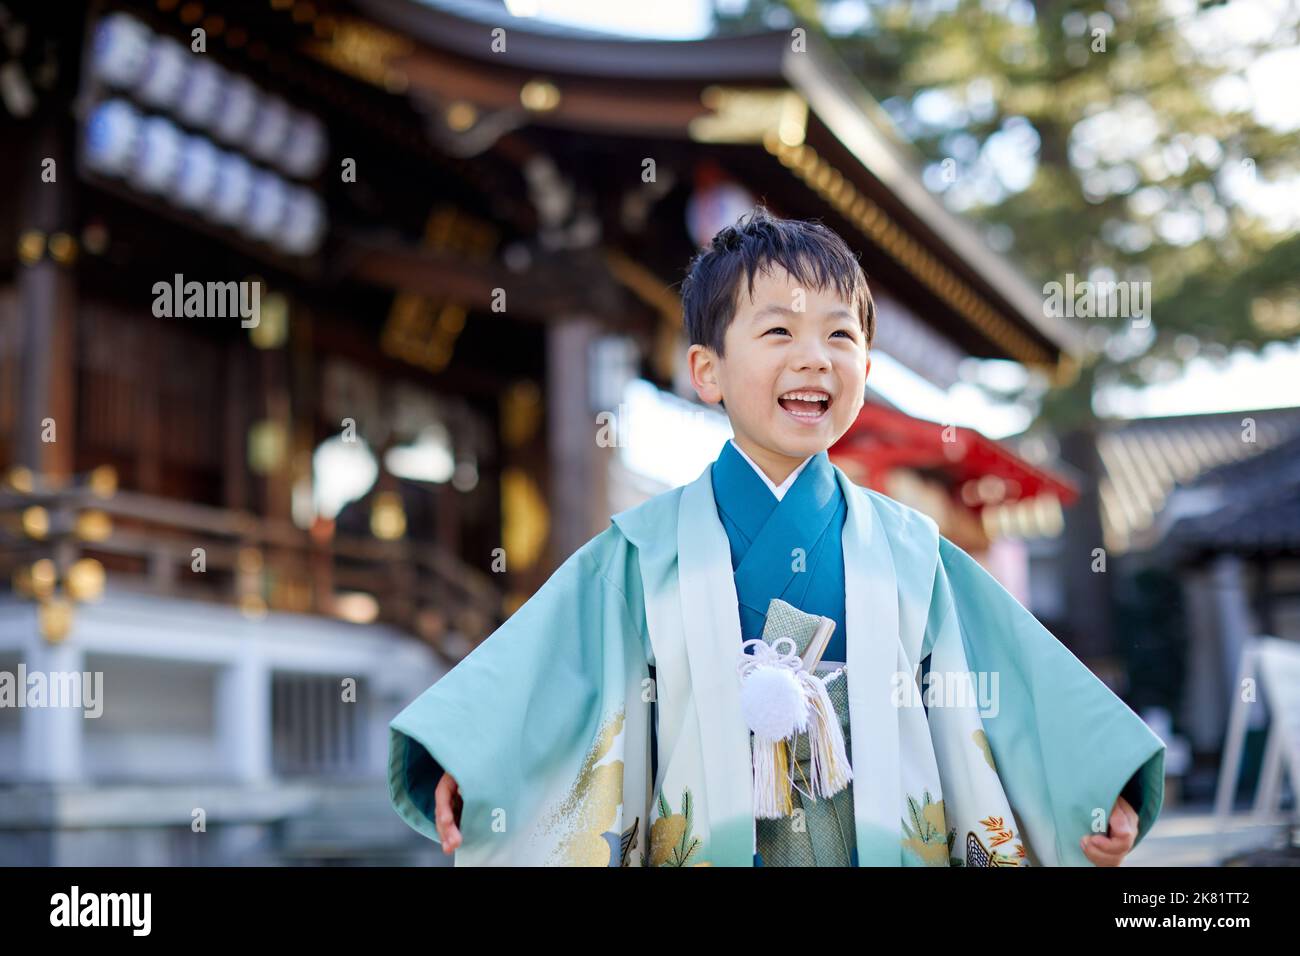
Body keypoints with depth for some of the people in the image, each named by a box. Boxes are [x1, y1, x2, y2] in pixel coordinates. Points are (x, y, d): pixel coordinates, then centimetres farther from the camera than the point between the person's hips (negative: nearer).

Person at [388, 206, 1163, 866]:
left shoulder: (909, 553, 4)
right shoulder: (650, 549, -1)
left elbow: (1024, 679, 5)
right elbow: (542, 670, -7)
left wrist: (1108, 789, -3)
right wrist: (458, 769, -21)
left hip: (890, 847, 2)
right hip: (705, 846, -1)